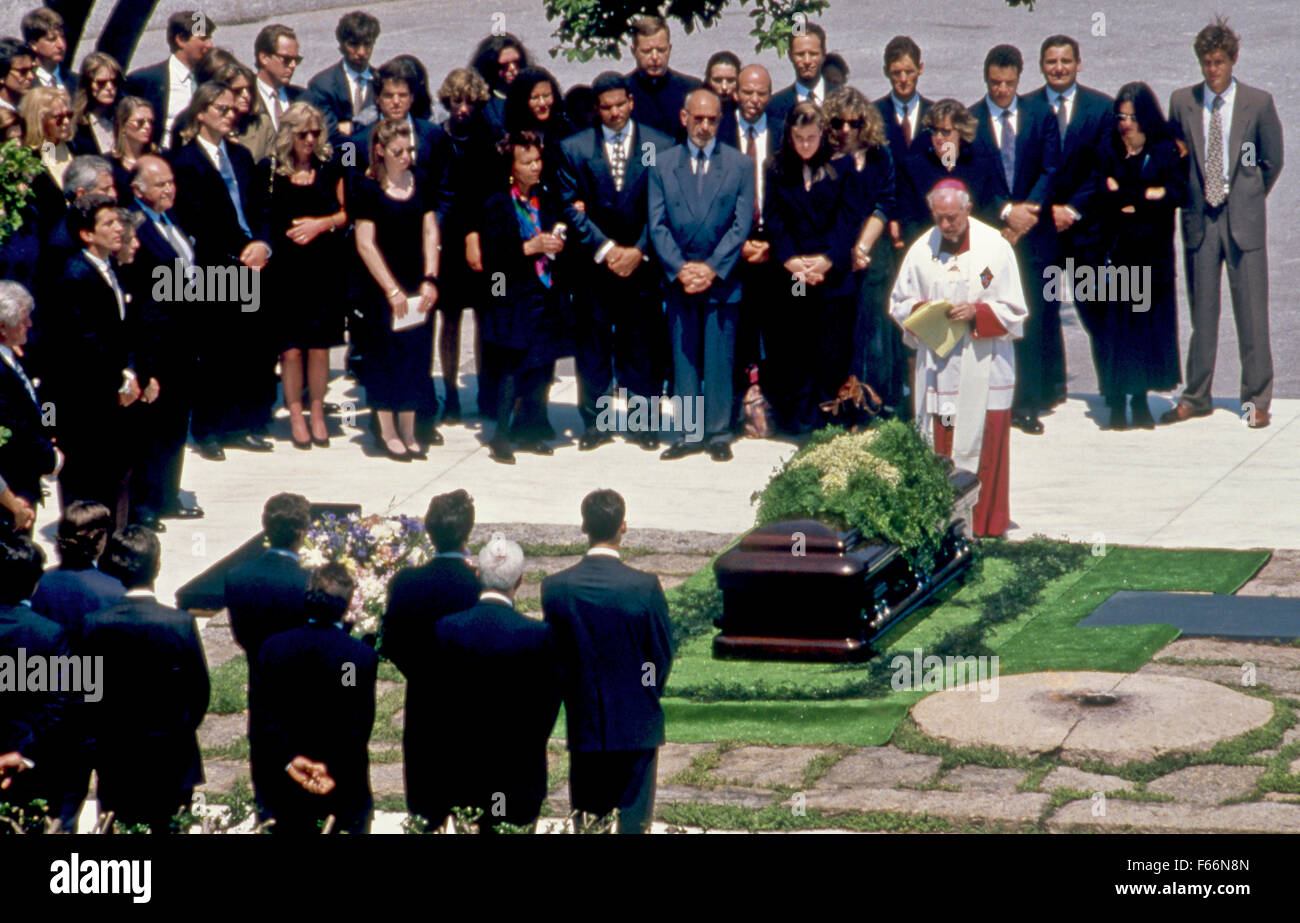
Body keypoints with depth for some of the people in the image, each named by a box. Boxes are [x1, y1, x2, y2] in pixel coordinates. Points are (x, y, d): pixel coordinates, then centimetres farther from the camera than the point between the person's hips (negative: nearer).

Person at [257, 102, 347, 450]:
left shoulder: (330, 169, 6)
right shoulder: (269, 171, 0)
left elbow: (346, 212, 10)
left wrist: (322, 224, -7)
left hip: (324, 268, 2)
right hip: (284, 270, -2)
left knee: (319, 345, 4)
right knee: (291, 347, -3)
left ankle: (317, 414, 16)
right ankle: (295, 416, 9)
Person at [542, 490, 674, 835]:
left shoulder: (555, 587, -8)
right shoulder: (645, 587, -15)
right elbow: (662, 655, -5)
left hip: (583, 727, 2)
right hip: (637, 725, -2)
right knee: (633, 820, 5)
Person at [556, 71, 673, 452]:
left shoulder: (661, 146, 4)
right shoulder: (574, 149, 5)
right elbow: (571, 208, 0)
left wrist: (638, 251, -8)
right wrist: (605, 249, -9)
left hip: (642, 264, -1)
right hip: (593, 264, 1)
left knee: (640, 346, 2)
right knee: (593, 346, 3)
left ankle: (644, 422, 10)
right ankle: (595, 423, 11)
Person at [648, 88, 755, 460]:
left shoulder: (739, 165, 4)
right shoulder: (663, 166, 8)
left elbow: (742, 225, -2)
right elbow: (658, 226, 3)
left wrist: (712, 269, -11)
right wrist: (680, 269, -10)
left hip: (722, 278, -2)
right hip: (678, 278, 2)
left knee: (719, 360, 0)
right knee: (683, 358, 4)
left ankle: (719, 433, 6)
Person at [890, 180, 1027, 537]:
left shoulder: (996, 248, -4)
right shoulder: (921, 250, 5)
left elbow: (1014, 310, -2)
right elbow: (899, 303, 13)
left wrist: (977, 312, -19)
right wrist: (921, 310, -9)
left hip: (983, 368, -3)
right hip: (936, 366, 3)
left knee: (983, 441, -2)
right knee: (937, 442, 1)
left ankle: (984, 521, 6)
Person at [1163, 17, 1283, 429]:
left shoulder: (1258, 102, -2)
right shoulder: (1182, 101, 4)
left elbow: (1273, 160, 8)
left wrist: (1250, 200, 10)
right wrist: (1186, 198, 10)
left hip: (1243, 220, -2)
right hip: (1199, 218, 2)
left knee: (1251, 310, -1)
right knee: (1202, 313, 7)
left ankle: (1256, 399, 7)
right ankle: (1196, 397, 15)